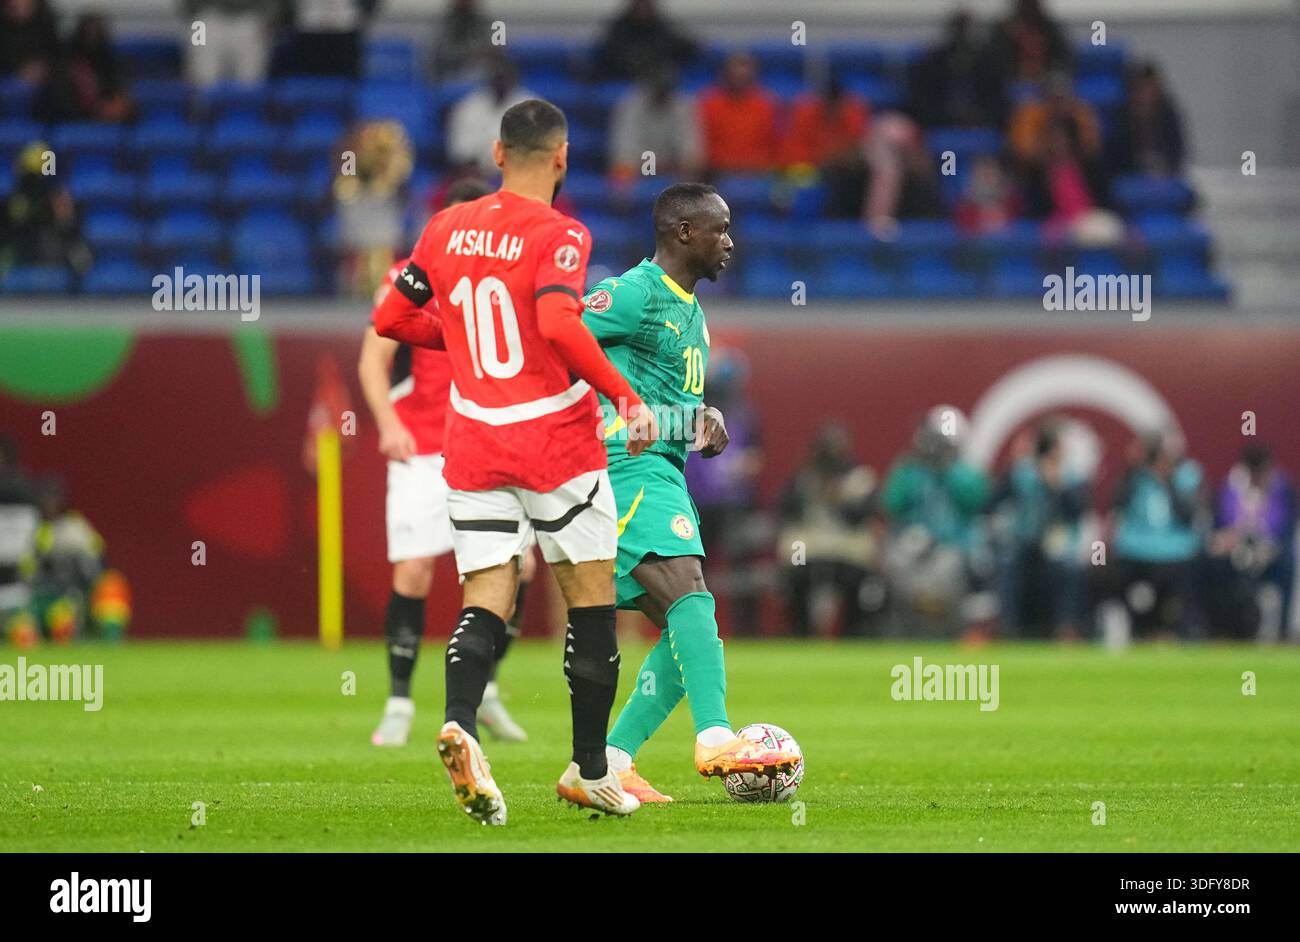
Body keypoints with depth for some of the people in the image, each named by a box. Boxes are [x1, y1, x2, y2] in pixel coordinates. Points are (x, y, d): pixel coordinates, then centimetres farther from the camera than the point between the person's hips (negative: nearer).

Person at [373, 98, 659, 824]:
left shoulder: (447, 229, 6)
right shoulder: (559, 235, -10)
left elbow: (391, 320, 13)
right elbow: (559, 327, -26)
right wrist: (628, 397, -20)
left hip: (473, 447, 5)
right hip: (557, 440, -5)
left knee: (487, 600, 1)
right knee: (592, 601, 8)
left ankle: (461, 725, -28)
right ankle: (590, 772, 13)